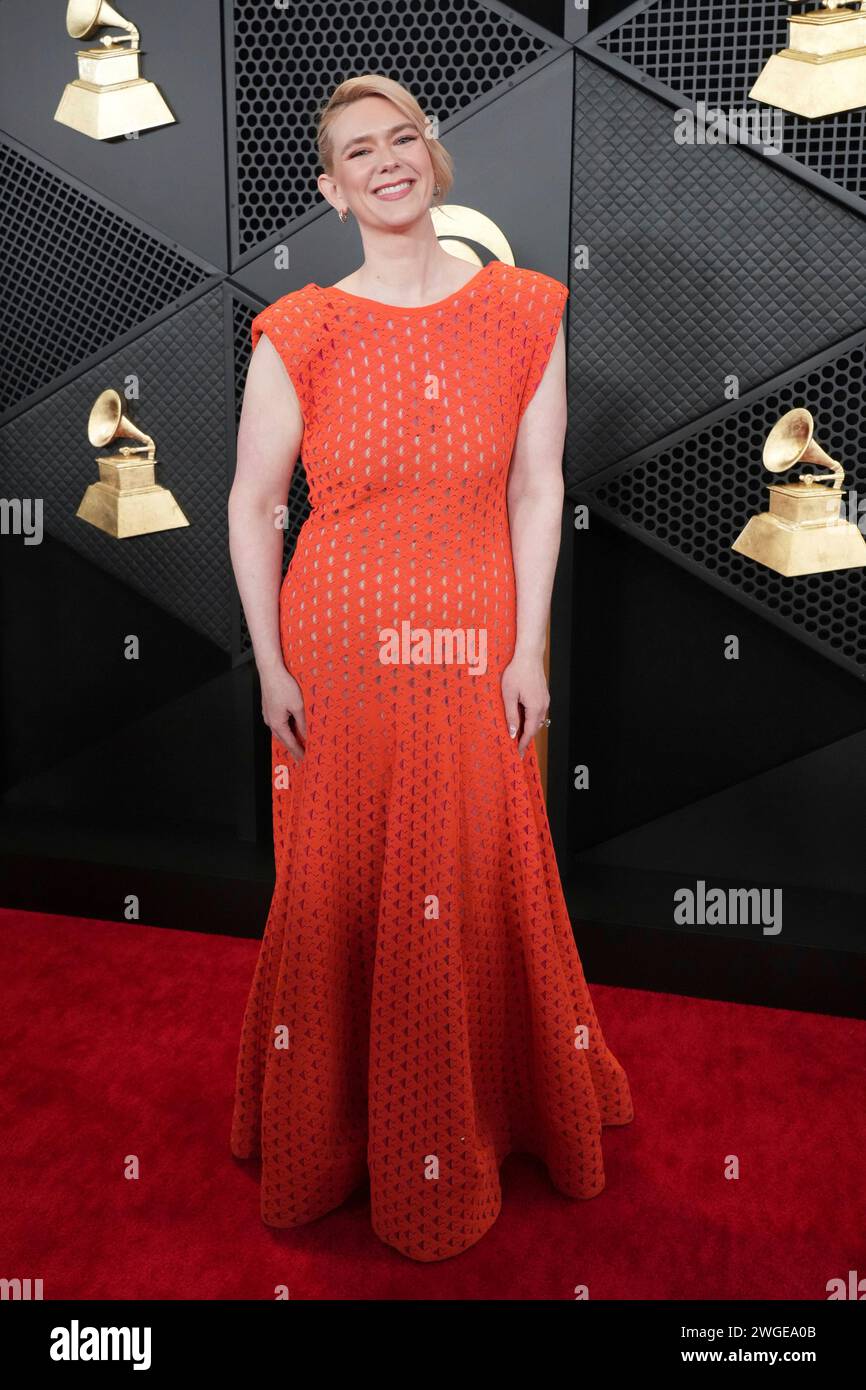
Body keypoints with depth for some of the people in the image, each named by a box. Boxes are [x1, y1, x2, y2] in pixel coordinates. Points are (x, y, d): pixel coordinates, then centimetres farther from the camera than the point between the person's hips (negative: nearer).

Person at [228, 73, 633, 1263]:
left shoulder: (524, 312, 1)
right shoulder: (301, 332, -3)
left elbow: (537, 489, 1)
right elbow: (252, 506, 0)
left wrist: (528, 651, -4)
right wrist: (271, 667, -3)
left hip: (474, 645, 1)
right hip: (338, 641, -1)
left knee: (486, 887, 11)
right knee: (339, 889, 9)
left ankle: (487, 1113, 39)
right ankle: (332, 1132, 35)